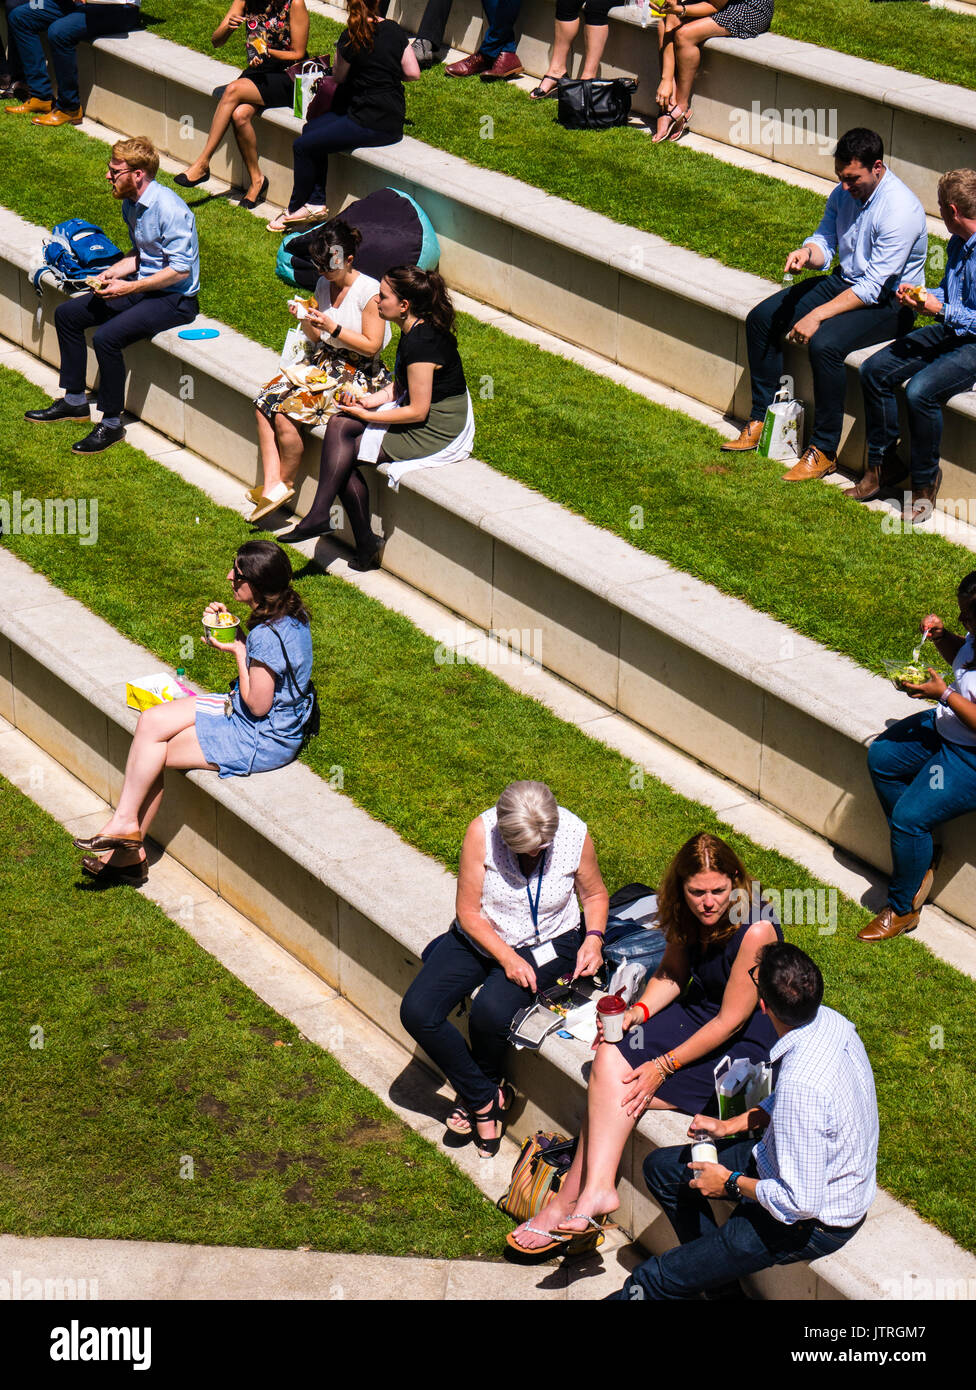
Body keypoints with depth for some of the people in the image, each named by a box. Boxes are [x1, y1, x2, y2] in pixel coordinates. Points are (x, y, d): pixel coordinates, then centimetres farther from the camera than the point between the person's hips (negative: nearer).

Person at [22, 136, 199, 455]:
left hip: (175, 298, -10)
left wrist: (129, 287, -23)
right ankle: (74, 400, 18)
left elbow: (181, 269, -24)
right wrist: (112, 273, -1)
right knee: (66, 314, 8)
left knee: (107, 336, -29)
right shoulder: (130, 204, 5)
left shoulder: (169, 209, -24)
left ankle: (111, 423, -13)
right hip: (142, 285, 10)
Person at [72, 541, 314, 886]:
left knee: (151, 750, -9)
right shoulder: (288, 612, 1)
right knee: (151, 720, -2)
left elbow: (258, 705, -22)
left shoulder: (269, 635, -28)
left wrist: (237, 651, -12)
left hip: (264, 740, -10)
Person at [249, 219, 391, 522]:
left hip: (356, 373, -8)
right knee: (265, 402, -15)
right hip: (320, 362, 8)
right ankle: (272, 484, -19)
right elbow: (315, 339, 15)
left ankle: (285, 482, -3)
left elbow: (371, 346, -15)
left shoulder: (370, 292, -15)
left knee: (288, 412, -25)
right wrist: (306, 321, -7)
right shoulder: (323, 285, 7)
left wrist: (331, 326, -21)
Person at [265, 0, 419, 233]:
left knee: (303, 146, 2)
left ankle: (295, 209, 17)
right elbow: (413, 73, 2)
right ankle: (316, 202, 17)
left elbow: (339, 77, 0)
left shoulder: (351, 37, -15)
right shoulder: (394, 30, 2)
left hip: (372, 125, -8)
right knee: (312, 128, 17)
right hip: (393, 116, 8)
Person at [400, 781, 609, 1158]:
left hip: (546, 946, -2)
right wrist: (507, 957, -26)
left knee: (490, 1013, -29)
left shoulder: (574, 835, -18)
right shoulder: (481, 832, -22)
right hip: (481, 939, 2)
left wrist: (593, 938, -15)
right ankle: (485, 1098, 1)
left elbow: (595, 895, 3)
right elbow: (469, 912, -14)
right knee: (416, 1012, -17)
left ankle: (476, 1095, 4)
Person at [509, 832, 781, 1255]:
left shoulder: (754, 930, -26)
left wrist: (664, 1065, -19)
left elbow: (730, 1021, -22)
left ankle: (573, 1198, -11)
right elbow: (673, 972, 11)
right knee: (610, 1059, -19)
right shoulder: (689, 916, -4)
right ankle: (593, 1192, -19)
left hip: (741, 1047, -7)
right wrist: (640, 1010, -10)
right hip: (693, 1015, 7)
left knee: (625, 1092, -20)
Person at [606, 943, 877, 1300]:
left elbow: (800, 1203, -30)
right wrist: (730, 1125, 4)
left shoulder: (801, 1085, -38)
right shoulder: (828, 1020, -11)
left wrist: (731, 1183, -15)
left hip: (816, 1221, -9)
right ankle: (719, 1277, 25)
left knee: (652, 1279, -3)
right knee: (661, 1167, 17)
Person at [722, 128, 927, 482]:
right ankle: (762, 418, 9)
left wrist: (817, 315, -28)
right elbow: (825, 240, 7)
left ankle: (824, 451, -20)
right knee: (761, 318, -2)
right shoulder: (844, 193, -1)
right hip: (844, 282, 9)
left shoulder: (901, 210, -26)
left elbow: (874, 286, -27)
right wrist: (808, 253, -19)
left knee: (824, 343, -33)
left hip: (889, 303, -9)